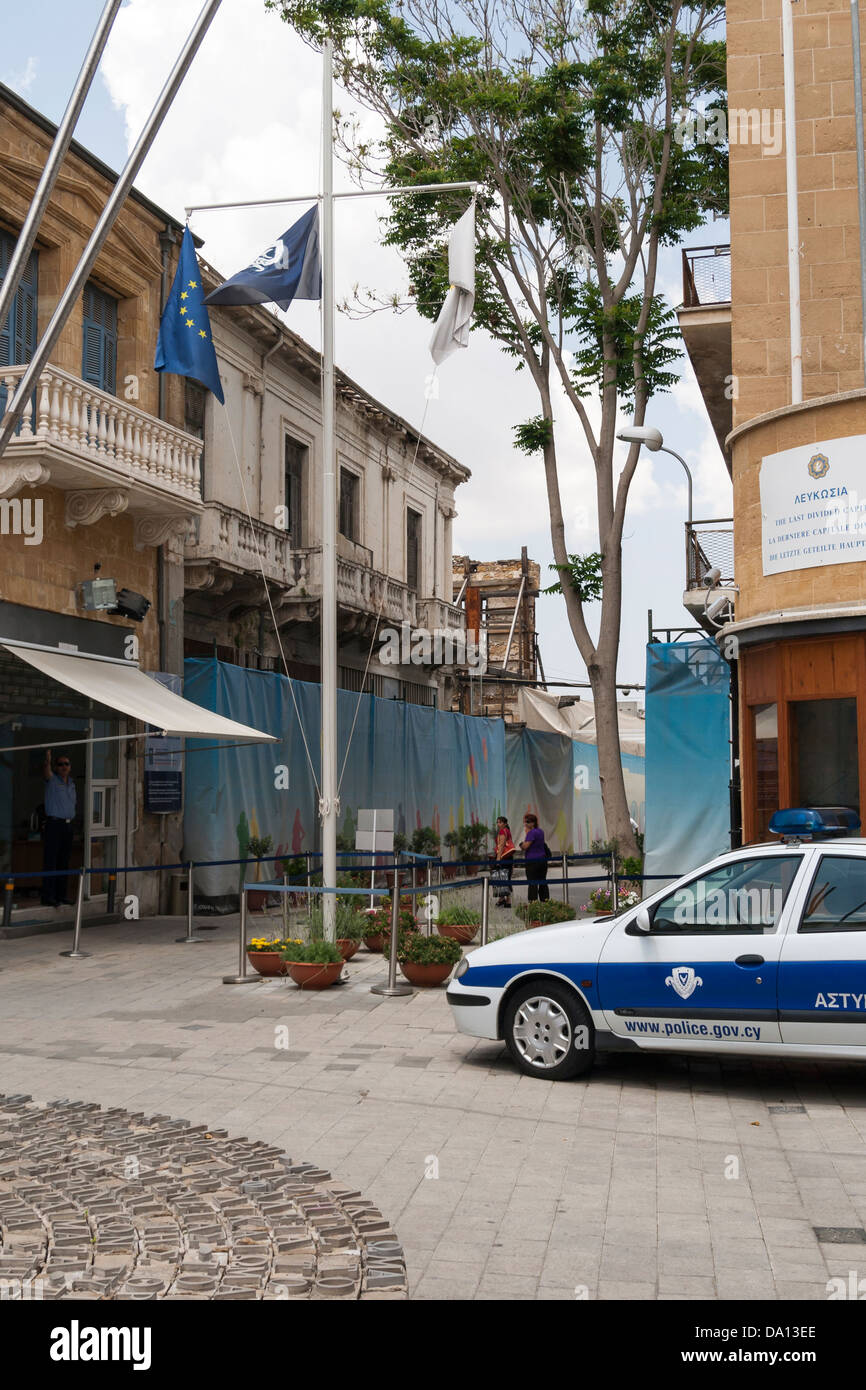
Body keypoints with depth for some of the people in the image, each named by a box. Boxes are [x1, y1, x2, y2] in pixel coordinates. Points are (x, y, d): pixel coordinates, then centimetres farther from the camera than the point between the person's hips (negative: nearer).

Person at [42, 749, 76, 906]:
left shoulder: (71, 783, 16)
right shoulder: (52, 780, -3)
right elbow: (46, 772, -26)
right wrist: (47, 759, -47)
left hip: (68, 825, 6)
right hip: (54, 824, -6)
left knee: (64, 862, 10)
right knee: (50, 862, -8)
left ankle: (61, 894, 16)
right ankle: (48, 895, -8)